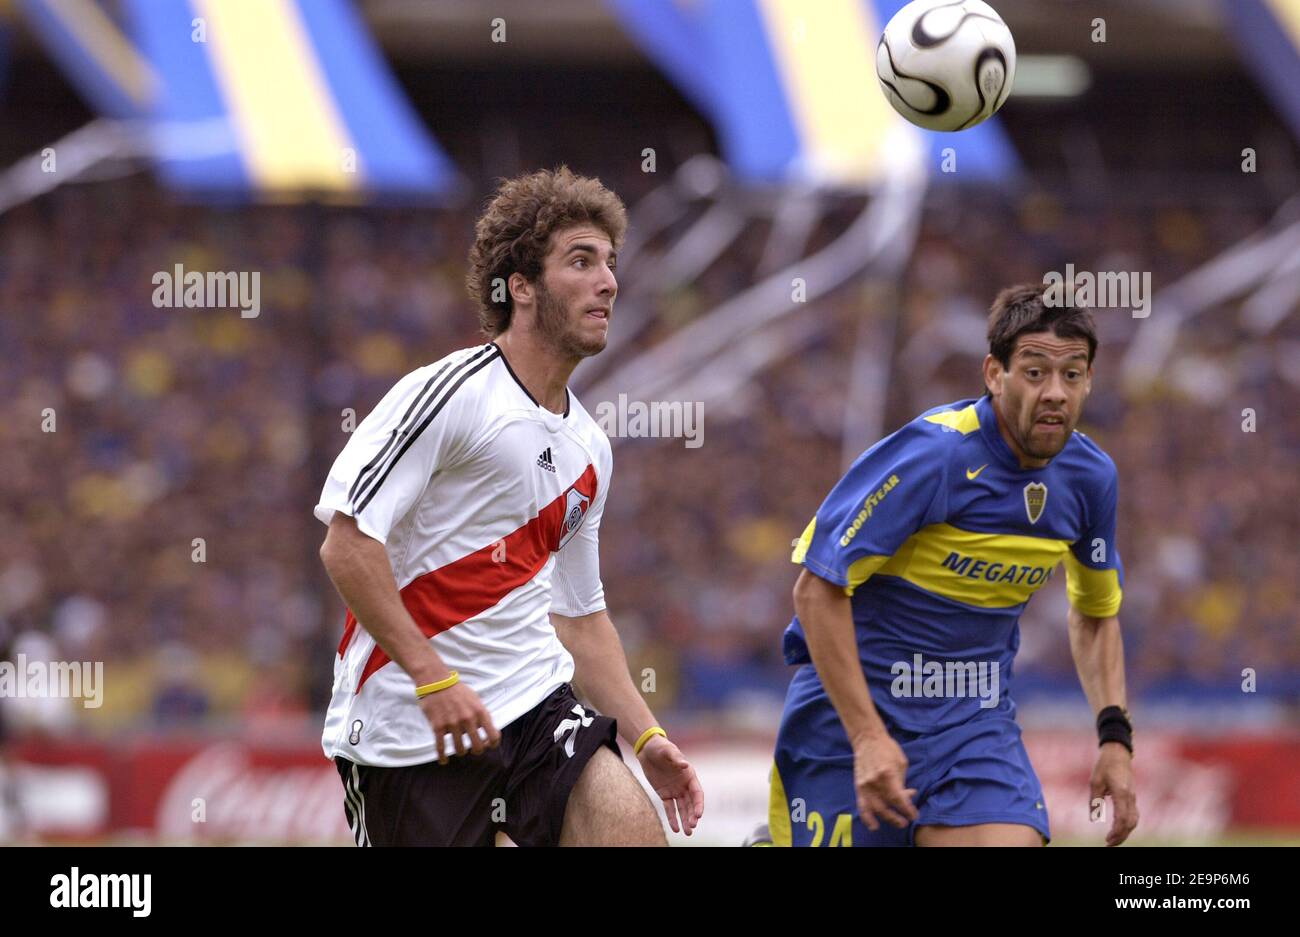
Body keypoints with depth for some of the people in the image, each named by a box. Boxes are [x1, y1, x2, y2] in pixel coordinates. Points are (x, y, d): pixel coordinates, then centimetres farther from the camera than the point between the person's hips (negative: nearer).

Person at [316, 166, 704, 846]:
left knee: (635, 833, -15)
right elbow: (347, 543, -18)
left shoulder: (588, 449, 13)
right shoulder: (450, 392, -12)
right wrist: (432, 678, -22)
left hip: (535, 708, 6)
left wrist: (644, 736, 15)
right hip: (408, 732, -6)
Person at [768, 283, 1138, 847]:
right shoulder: (930, 454, -19)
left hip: (976, 717, 5)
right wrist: (867, 737, -24)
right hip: (854, 705, -5)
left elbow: (1094, 614, 20)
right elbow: (818, 591, -20)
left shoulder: (1089, 477, 1)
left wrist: (1114, 737, 7)